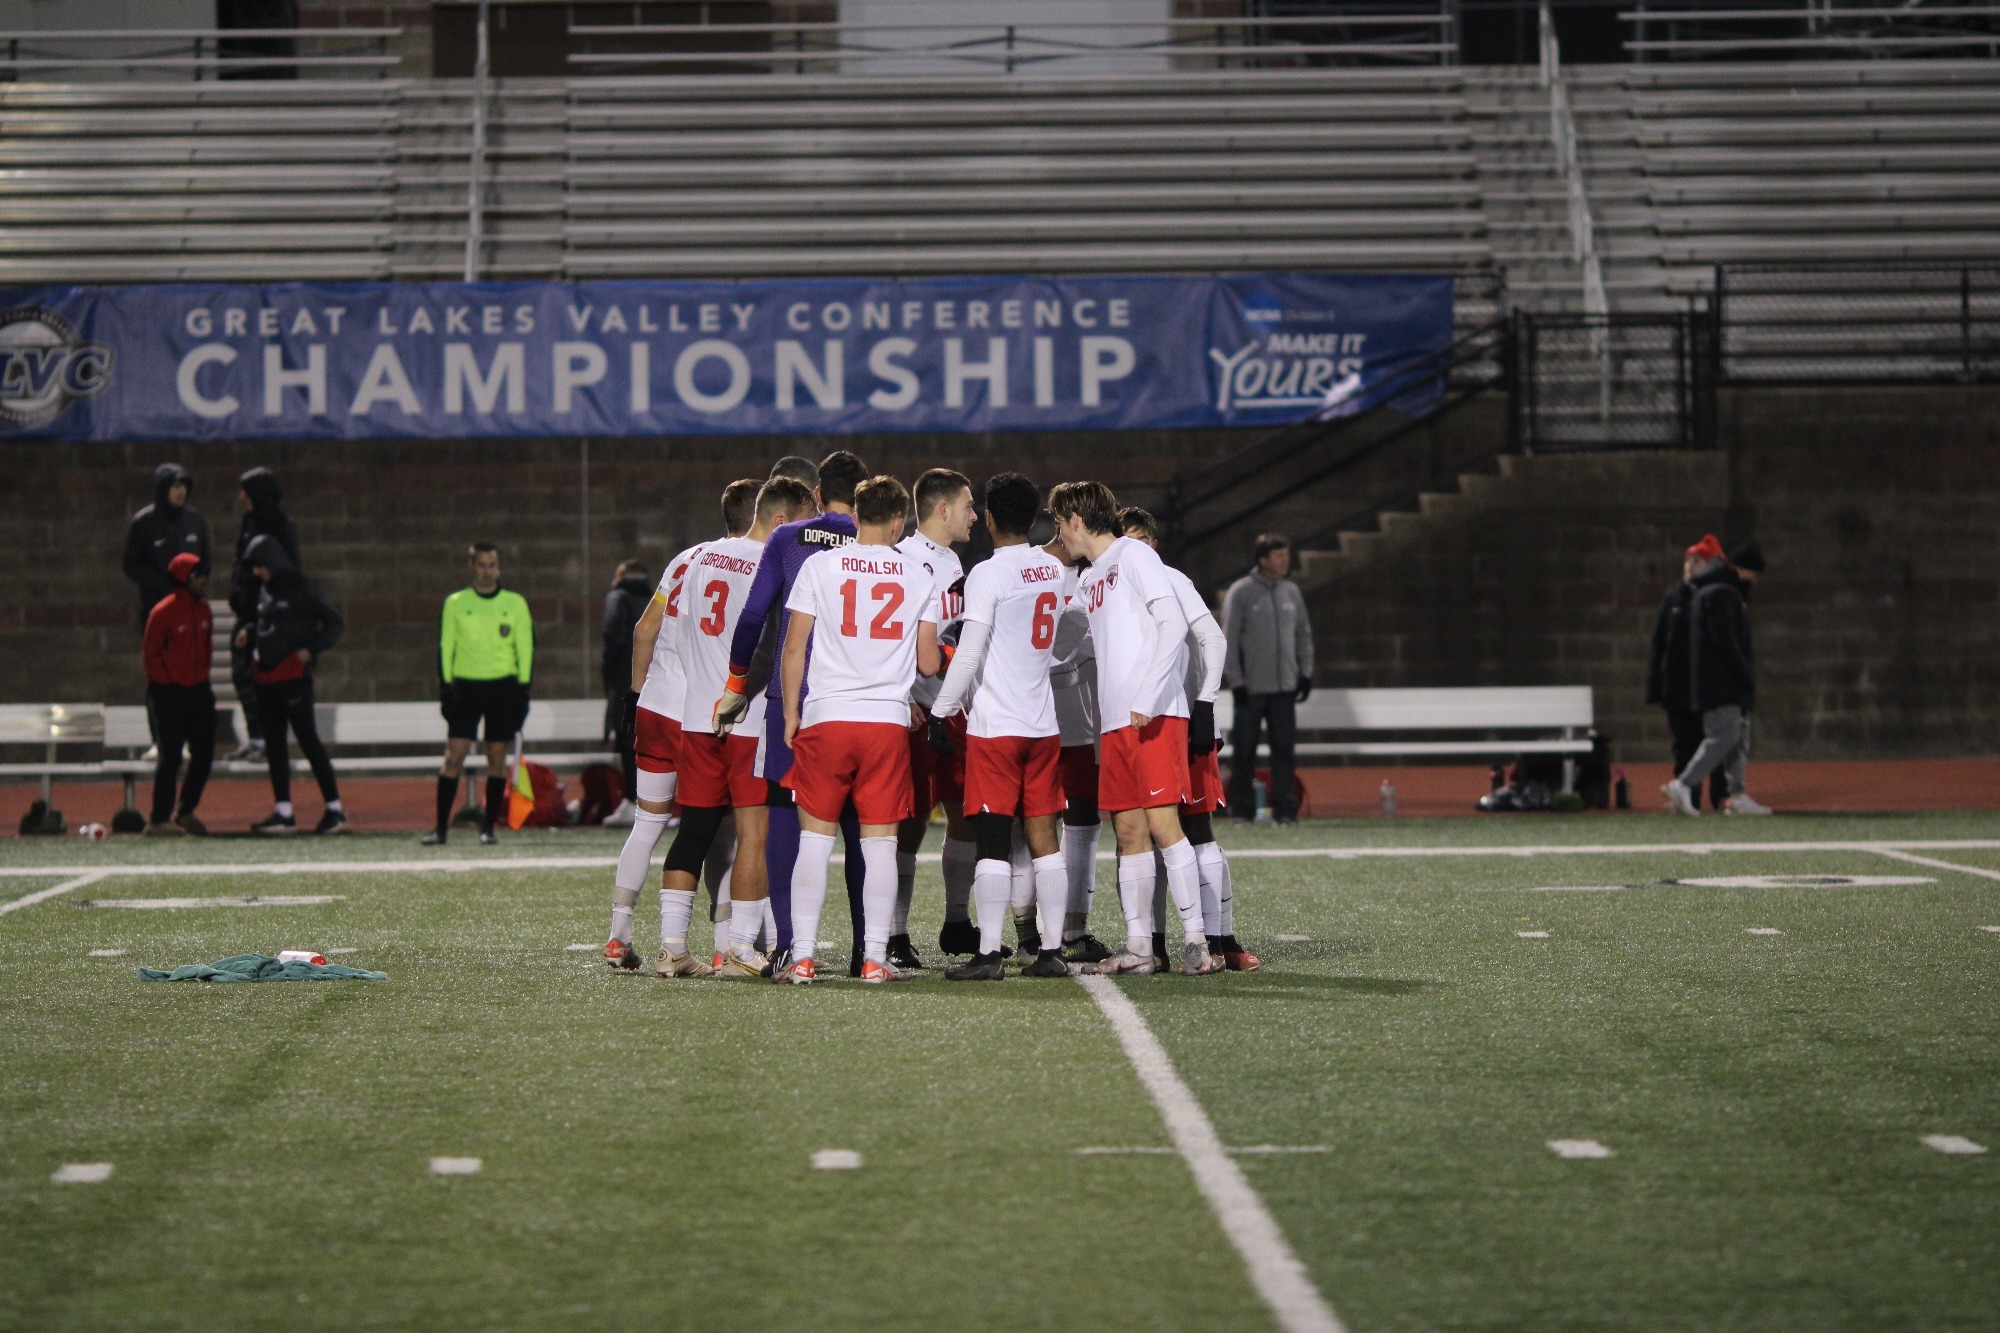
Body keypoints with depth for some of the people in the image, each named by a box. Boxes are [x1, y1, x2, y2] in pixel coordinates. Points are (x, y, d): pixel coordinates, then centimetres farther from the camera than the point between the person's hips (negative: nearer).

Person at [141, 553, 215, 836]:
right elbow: (151, 653, -8)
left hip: (199, 691, 7)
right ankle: (159, 820, 1)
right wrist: (165, 683, -10)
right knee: (171, 757, -6)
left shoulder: (203, 609, 9)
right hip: (169, 694, -7)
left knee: (204, 754, 8)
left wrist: (203, 677, 12)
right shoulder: (163, 612, -12)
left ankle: (185, 812, 23)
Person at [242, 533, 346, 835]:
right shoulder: (265, 591, 14)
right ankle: (283, 812, 11)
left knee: (308, 740, -6)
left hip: (293, 675, -8)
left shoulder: (301, 588, -9)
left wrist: (312, 651, -15)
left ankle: (335, 808, -1)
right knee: (273, 744, 7)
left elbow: (334, 622, -10)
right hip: (266, 679, 8)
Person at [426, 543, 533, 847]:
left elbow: (526, 648, 7)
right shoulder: (455, 603, 6)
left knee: (497, 759, 1)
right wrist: (445, 686, -3)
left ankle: (489, 827, 9)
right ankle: (441, 828, -3)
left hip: (503, 686, 0)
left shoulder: (515, 604, 6)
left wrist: (523, 688, 0)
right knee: (454, 757, -7)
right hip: (464, 684, 0)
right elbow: (444, 647, 6)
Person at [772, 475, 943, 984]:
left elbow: (793, 649, 0)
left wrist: (790, 715, 9)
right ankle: (875, 958, 3)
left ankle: (802, 957, 1)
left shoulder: (820, 565, 1)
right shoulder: (918, 577, 6)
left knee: (814, 839, 4)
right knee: (880, 842, 4)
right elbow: (928, 663, 8)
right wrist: (941, 655, 31)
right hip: (889, 719, 1)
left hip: (825, 718, -1)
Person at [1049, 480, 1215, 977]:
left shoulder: (1133, 555, -3)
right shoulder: (1088, 581, 21)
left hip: (1155, 716, -8)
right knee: (1129, 833, 5)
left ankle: (1195, 941, -12)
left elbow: (1173, 624, -12)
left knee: (1162, 823, -12)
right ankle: (1138, 946, 7)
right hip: (1114, 722, 8)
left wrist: (1146, 697, -18)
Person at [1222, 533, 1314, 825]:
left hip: (1284, 686, 4)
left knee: (1284, 747, 1)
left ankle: (1285, 809, 3)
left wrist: (1305, 672, 8)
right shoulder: (1240, 592, -4)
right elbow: (1229, 639, -5)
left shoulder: (1291, 591, 11)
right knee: (1244, 750, 0)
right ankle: (1242, 810, 6)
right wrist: (1235, 680, -10)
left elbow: (1303, 633, 17)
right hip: (1251, 687, -4)